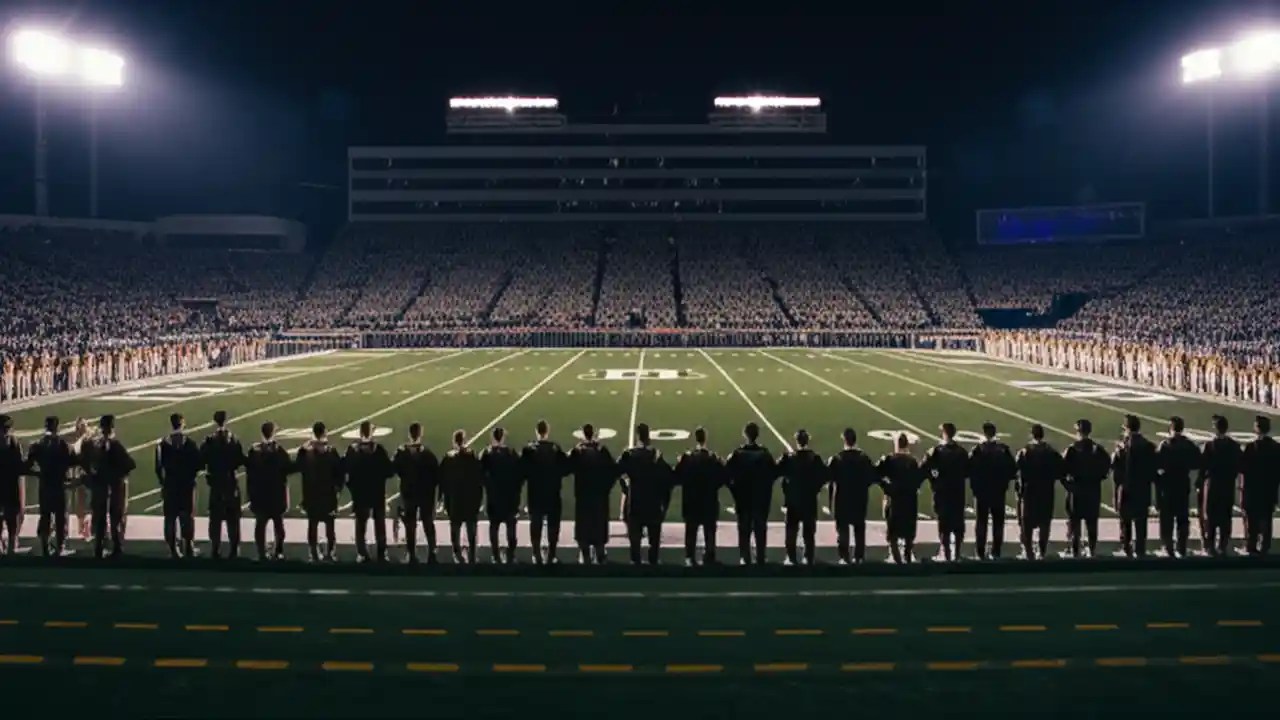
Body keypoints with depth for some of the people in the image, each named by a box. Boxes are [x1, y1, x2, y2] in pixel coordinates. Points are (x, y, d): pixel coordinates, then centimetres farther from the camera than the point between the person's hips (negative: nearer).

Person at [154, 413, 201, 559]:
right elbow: (199, 464, -11)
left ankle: (173, 549, 9)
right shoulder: (190, 443, -11)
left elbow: (159, 466, -5)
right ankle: (187, 547, 6)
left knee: (170, 517, 8)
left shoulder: (162, 444, -6)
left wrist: (162, 481, 10)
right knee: (187, 516, 7)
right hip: (187, 485, -1)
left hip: (169, 485, 1)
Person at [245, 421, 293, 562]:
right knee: (278, 523, 14)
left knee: (260, 524, 11)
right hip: (277, 493, -2)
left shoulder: (254, 450, -6)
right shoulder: (279, 450, -15)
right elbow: (290, 468, -16)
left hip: (258, 493, 2)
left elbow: (248, 469, -2)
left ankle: (262, 553, 11)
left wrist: (251, 492, 6)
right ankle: (278, 552, 17)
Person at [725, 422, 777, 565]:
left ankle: (745, 558, 10)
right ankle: (760, 558, 12)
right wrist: (766, 486, 6)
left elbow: (727, 473, -15)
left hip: (743, 496, 0)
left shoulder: (737, 454, -12)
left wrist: (734, 488, -1)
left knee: (744, 528, 10)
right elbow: (774, 473, -9)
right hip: (762, 497, 1)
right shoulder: (765, 454, -9)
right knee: (761, 528, 11)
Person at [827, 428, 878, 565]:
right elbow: (874, 477, -5)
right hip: (860, 499, 2)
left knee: (843, 528, 7)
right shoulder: (864, 458, -6)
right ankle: (859, 556, 16)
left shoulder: (836, 458, -14)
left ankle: (845, 557, 5)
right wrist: (863, 484, 11)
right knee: (859, 528, 14)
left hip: (842, 499, -2)